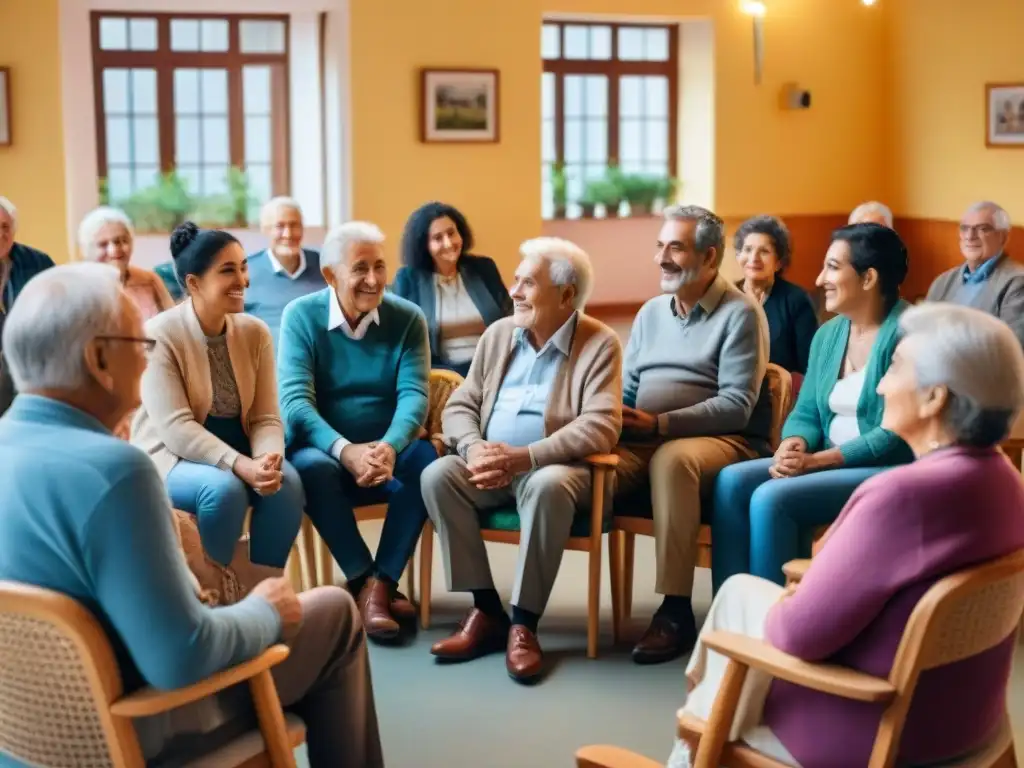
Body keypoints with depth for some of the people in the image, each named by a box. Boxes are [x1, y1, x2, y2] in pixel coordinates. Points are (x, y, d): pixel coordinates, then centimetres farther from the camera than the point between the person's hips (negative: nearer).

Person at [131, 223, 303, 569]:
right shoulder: (159, 336, -15)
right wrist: (241, 466, -33)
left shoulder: (255, 332, 0)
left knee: (287, 482, -25)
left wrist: (267, 459, -26)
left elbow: (266, 418, -3)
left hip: (237, 453, 5)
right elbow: (176, 429, -23)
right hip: (170, 456, -4)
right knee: (224, 488, -34)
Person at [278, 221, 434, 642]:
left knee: (428, 457, -30)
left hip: (387, 451, 2)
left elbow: (413, 394, -12)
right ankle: (366, 582, -23)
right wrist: (347, 450, -33)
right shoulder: (301, 316, -6)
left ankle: (381, 582, -22)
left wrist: (390, 446, -34)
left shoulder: (407, 318, -1)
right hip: (326, 449, -1)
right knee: (311, 466, -35)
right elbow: (295, 399, -16)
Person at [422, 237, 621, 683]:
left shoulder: (599, 344, -5)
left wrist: (523, 456, -29)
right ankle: (486, 610, -17)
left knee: (549, 485, -38)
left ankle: (523, 623, -26)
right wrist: (473, 447, -15)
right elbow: (460, 405, 9)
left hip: (554, 467, -5)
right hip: (490, 470, 5)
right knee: (438, 475, -24)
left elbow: (600, 427, -18)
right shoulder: (498, 334, 11)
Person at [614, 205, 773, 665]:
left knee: (672, 458, -39)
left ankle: (676, 609, -32)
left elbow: (736, 407, -12)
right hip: (644, 442, 5)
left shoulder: (740, 314, -3)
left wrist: (659, 424, -21)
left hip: (722, 441, -5)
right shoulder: (650, 312, 19)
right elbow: (626, 388, 18)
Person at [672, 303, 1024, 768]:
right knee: (742, 591, 19)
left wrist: (781, 609, -2)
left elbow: (799, 633, -24)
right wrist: (798, 598, 5)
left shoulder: (906, 495, -31)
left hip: (883, 728, -8)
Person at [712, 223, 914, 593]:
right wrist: (793, 447, -11)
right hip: (829, 464, 8)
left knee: (772, 498, -27)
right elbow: (806, 412, 12)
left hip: (889, 472, -8)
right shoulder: (828, 334, 11)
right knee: (732, 481, -13)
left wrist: (818, 460, -21)